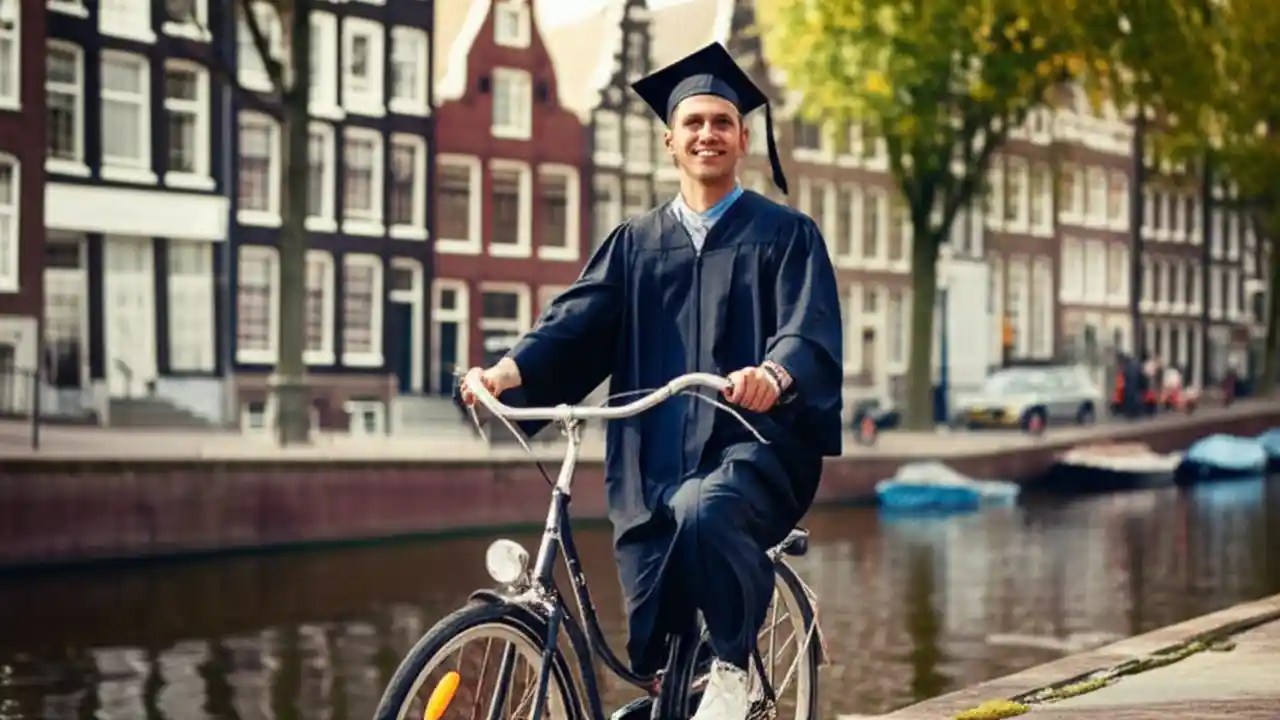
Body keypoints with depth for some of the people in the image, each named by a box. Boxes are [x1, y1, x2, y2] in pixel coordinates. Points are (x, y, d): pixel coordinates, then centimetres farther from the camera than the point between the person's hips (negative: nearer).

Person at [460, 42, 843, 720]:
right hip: (652, 460, 4)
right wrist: (513, 368, -19)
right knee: (654, 642, -3)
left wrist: (774, 374, -33)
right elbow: (576, 317, 2)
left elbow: (811, 330, -9)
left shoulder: (785, 233, 7)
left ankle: (733, 665, -14)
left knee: (702, 512, -36)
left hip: (754, 442, -4)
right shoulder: (635, 242, 16)